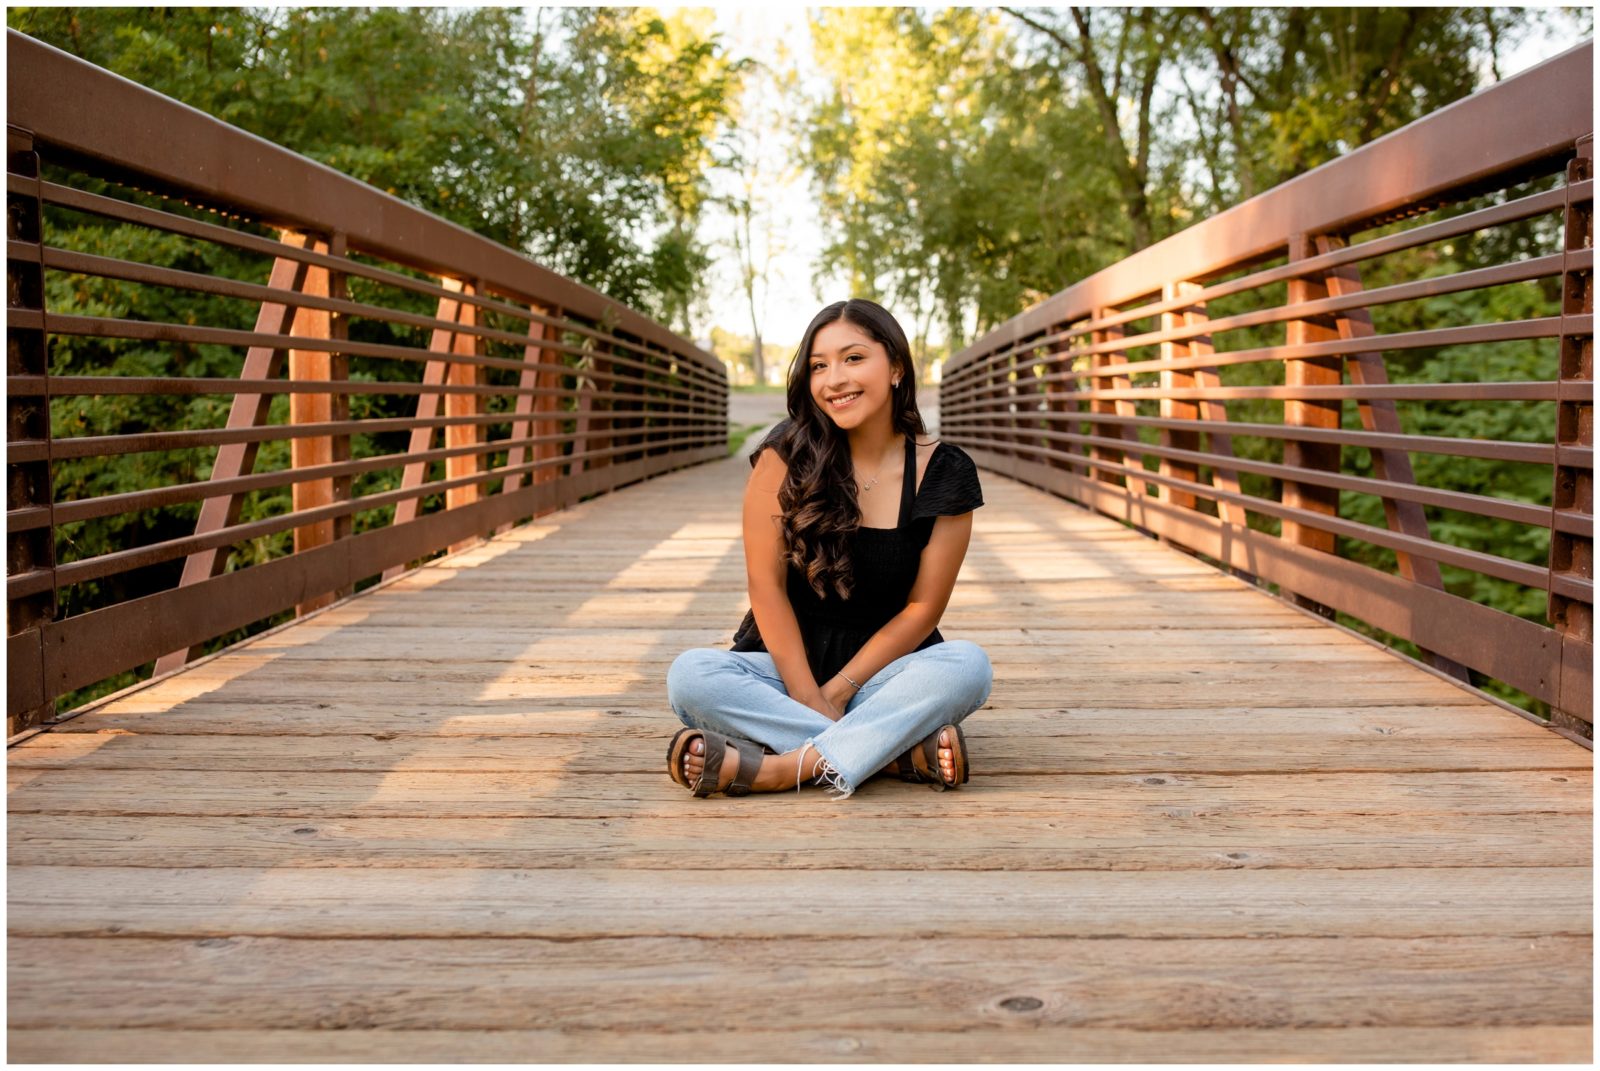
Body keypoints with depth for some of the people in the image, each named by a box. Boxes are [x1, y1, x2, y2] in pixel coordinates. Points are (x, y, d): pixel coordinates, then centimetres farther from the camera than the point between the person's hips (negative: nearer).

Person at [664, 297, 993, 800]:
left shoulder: (944, 472, -6)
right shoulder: (787, 455, -7)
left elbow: (922, 607, -5)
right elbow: (767, 586, -9)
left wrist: (838, 691, -12)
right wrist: (809, 698, -15)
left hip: (882, 670, 0)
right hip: (787, 662, 1)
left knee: (968, 664, -29)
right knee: (689, 675, -28)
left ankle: (779, 769, -33)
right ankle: (906, 751, -30)